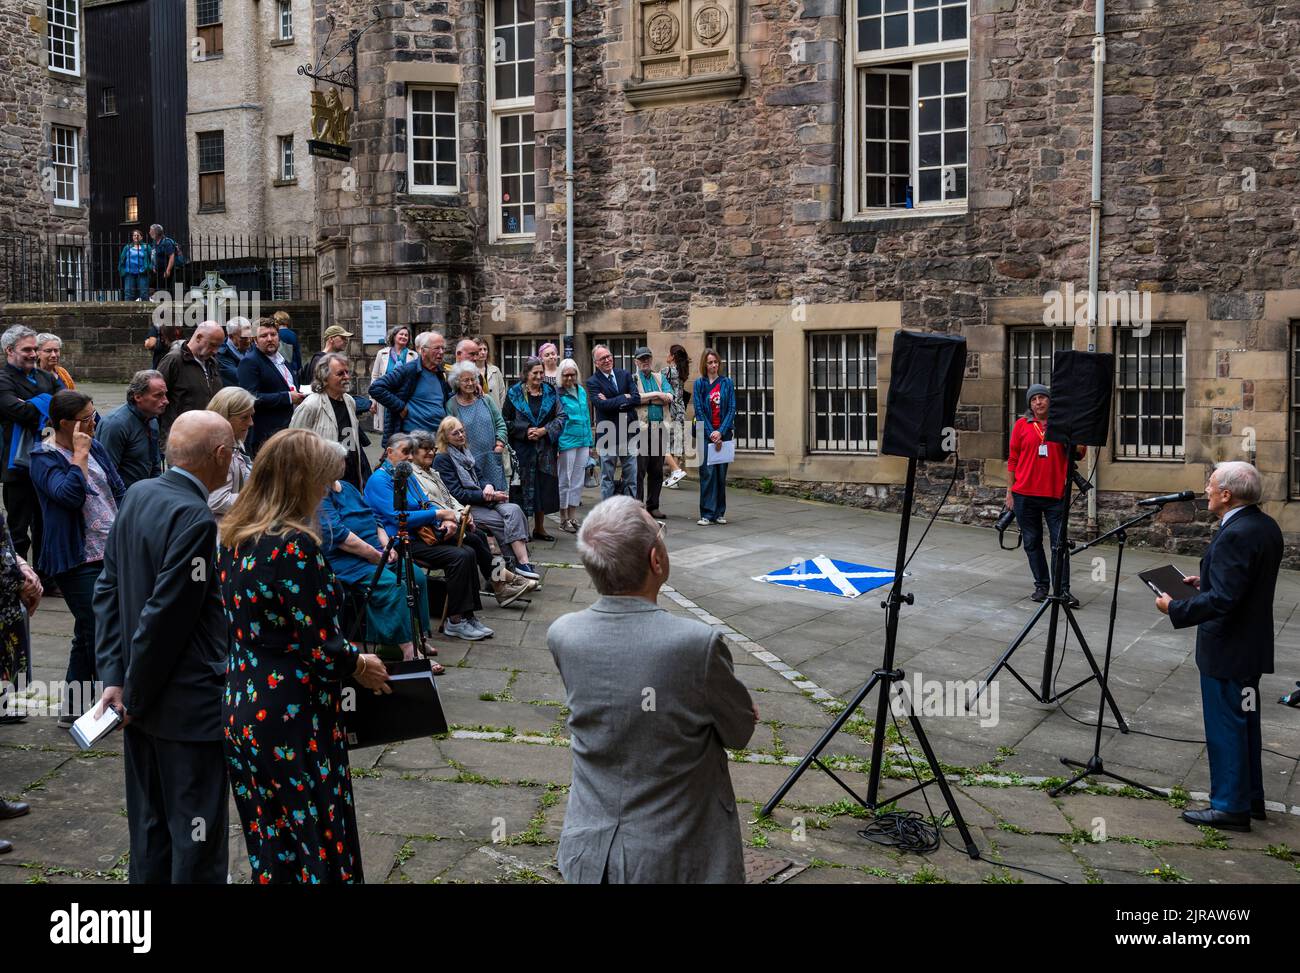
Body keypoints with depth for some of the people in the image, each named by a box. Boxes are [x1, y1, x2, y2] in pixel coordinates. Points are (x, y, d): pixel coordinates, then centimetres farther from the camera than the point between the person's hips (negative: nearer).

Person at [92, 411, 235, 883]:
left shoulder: (137, 495, 4)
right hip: (189, 703, -9)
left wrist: (115, 676, 6)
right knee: (196, 839, 3)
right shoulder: (196, 519, -22)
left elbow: (108, 589, 7)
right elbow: (166, 617, -22)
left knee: (150, 826, 20)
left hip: (143, 702, 9)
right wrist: (135, 696, -11)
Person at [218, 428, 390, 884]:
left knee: (270, 843, 18)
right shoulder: (294, 544, -21)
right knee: (316, 842, 6)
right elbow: (320, 647, -21)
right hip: (293, 718, -8)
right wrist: (360, 664, -1)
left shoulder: (234, 536, 5)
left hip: (242, 709, 8)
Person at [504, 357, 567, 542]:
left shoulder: (550, 393, 7)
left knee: (544, 487, 6)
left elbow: (560, 417, 4)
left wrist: (544, 430, -10)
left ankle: (539, 528, 17)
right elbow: (506, 421, 0)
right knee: (523, 488, -3)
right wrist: (525, 430, -12)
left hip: (545, 449, 3)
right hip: (522, 449, -3)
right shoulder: (514, 394, 0)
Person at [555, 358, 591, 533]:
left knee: (578, 480, 10)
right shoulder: (558, 393, -8)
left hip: (582, 441, 6)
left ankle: (573, 518, 18)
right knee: (565, 480, 2)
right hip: (566, 441, -6)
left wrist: (590, 442, 15)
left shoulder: (581, 391, 11)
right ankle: (564, 519, 10)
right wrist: (556, 444, -15)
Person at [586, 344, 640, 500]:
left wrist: (613, 402, -13)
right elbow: (601, 405, -19)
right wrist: (625, 398, -11)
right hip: (608, 434, -4)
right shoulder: (593, 382, -5)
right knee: (607, 477, 5)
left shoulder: (624, 374, 8)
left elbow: (637, 399, -3)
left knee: (631, 475, 9)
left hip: (629, 432, 4)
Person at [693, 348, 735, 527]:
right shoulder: (699, 384, 2)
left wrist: (721, 432, -11)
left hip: (723, 433, 2)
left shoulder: (727, 383, 6)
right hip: (706, 434, -2)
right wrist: (711, 434, -11)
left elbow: (732, 409, 1)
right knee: (707, 473, -6)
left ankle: (720, 513, 11)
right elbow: (699, 411, -3)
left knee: (721, 473, 4)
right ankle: (707, 514, -3)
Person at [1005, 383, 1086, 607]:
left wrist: (1080, 449, -13)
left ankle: (1063, 590, 0)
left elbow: (1074, 454, 11)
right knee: (1032, 543, 7)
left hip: (1055, 494, -1)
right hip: (1025, 494, 1)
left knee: (1059, 543, -3)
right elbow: (1013, 460, 6)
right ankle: (1041, 586, 18)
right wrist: (1009, 491, 3)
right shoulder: (1022, 425, 4)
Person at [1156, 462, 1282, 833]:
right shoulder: (1266, 526, 6)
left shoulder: (1235, 536, -25)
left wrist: (1175, 608, -18)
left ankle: (1231, 807, 10)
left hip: (1227, 649, -10)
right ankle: (1251, 798, 31)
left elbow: (1222, 600, -28)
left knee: (1225, 726, 1)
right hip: (1252, 645, 10)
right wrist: (1206, 581, 13)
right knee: (1245, 721, 20)